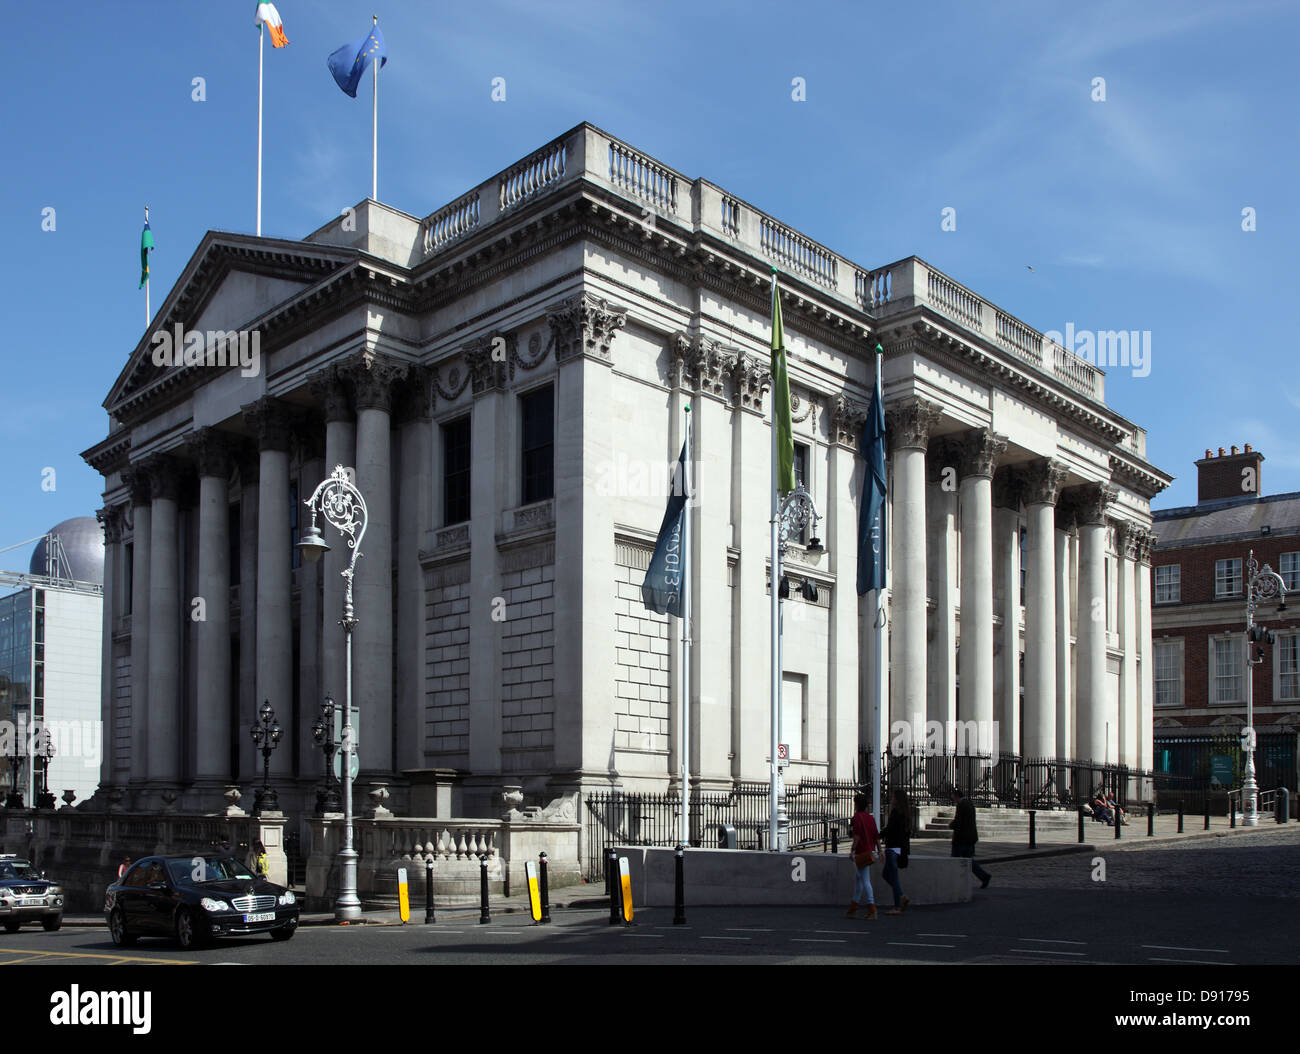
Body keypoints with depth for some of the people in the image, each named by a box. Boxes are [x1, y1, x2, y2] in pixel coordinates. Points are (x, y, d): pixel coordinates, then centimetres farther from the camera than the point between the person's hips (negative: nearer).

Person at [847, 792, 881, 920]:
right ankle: (853, 909, 24)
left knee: (865, 881, -7)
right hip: (871, 850, 8)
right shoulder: (871, 817, 12)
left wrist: (853, 849, -17)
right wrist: (879, 851, 14)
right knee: (858, 879, 17)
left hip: (861, 852, -8)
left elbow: (857, 836, -19)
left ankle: (872, 910, -10)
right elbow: (876, 835, 11)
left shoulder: (857, 817, -10)